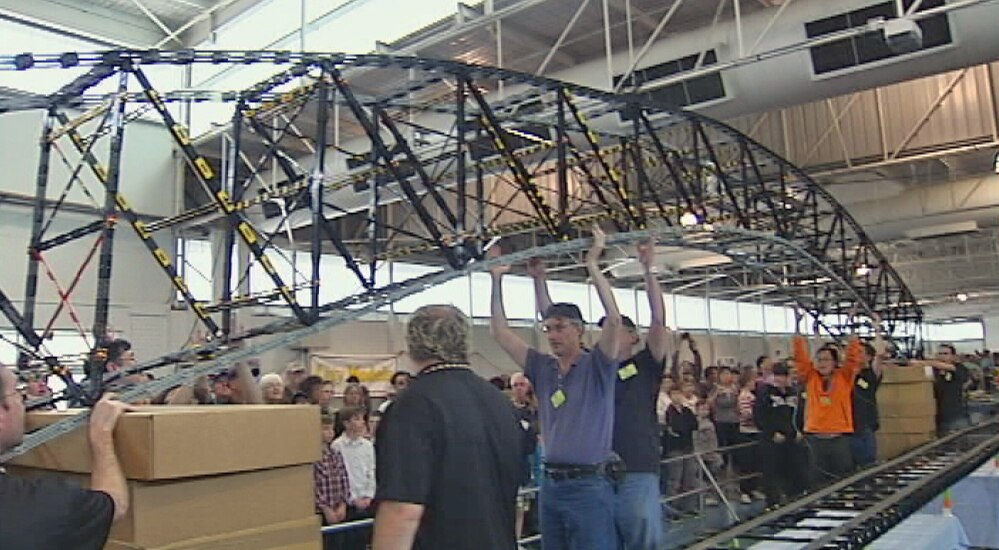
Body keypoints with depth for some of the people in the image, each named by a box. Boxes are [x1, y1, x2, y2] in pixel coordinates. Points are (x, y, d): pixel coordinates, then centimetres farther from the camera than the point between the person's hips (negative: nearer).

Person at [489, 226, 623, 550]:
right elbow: (500, 332, 8)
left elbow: (614, 319, -20)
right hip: (551, 484, 6)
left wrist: (592, 265, -18)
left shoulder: (596, 366, -4)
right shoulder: (543, 369, 8)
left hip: (590, 485, -6)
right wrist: (496, 279, 4)